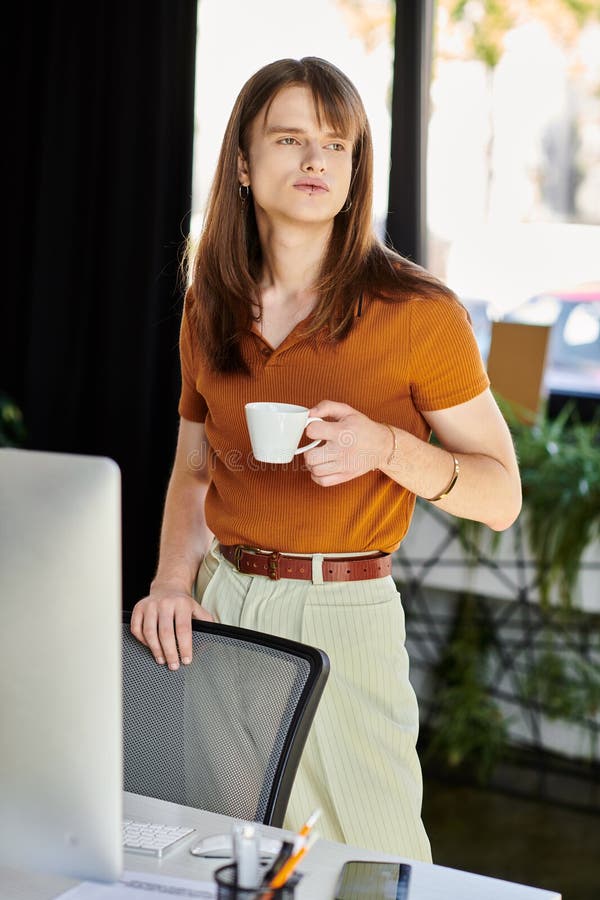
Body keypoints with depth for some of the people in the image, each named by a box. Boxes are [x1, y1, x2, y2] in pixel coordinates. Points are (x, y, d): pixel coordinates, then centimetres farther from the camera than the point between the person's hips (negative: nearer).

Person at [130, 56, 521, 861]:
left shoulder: (417, 313, -9)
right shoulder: (210, 309, 6)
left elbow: (501, 497, -6)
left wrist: (385, 445, -22)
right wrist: (173, 582, -1)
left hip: (345, 618, -4)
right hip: (219, 611, 4)